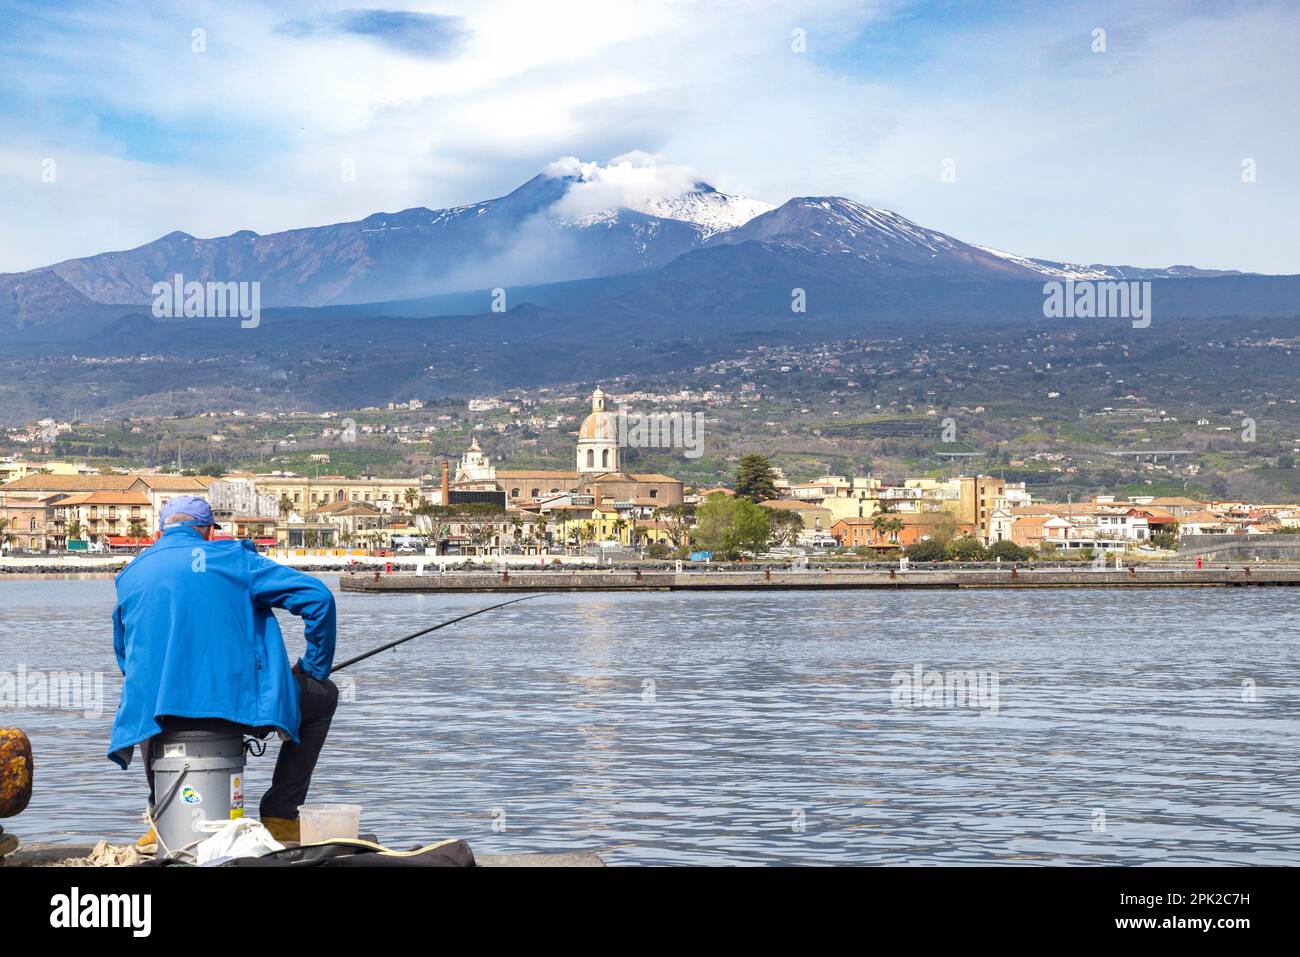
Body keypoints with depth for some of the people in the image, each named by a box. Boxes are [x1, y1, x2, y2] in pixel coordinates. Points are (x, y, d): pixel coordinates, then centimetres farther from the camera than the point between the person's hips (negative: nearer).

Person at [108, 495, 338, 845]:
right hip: (233, 702, -4)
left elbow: (124, 655, 26)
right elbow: (316, 597, -2)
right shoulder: (231, 558, 4)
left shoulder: (130, 574, 16)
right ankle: (279, 816, 15)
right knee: (324, 697, 21)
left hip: (155, 711, 4)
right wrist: (316, 667, 10)